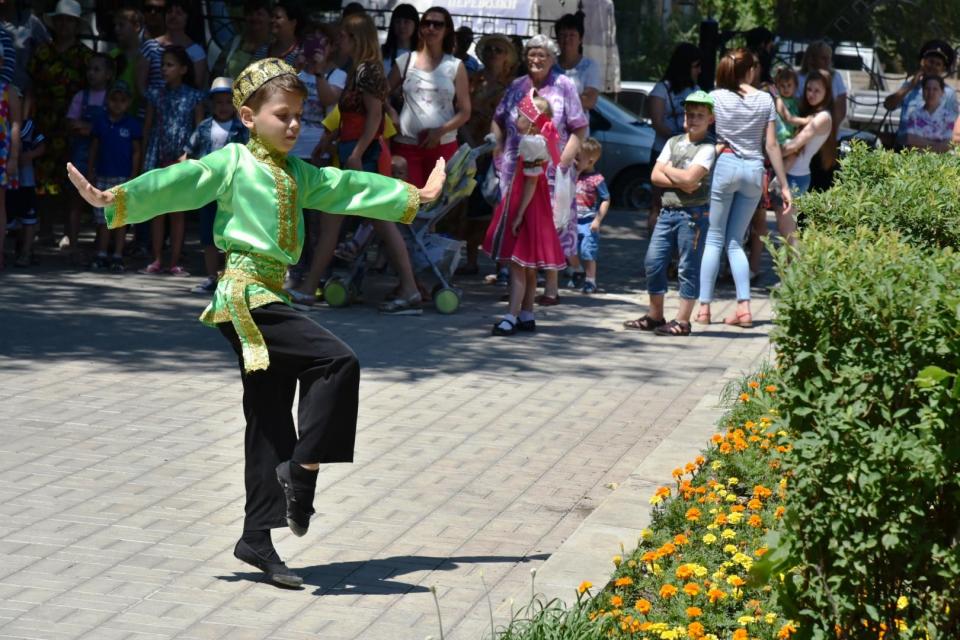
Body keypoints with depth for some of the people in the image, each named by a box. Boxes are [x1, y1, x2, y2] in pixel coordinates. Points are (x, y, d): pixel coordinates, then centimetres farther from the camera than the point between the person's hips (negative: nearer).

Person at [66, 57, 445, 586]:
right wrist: (116, 199, -27)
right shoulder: (233, 162, -3)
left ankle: (257, 539, 10)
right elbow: (179, 184, -14)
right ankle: (303, 466, -11)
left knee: (271, 420, 6)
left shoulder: (298, 174, 19)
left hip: (271, 297, 8)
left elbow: (347, 188, 30)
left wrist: (415, 196, 38)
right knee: (336, 361, -20)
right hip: (245, 296, -8)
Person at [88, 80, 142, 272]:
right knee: (103, 217, 6)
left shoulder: (133, 124, -3)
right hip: (103, 177, 2)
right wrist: (91, 171, 7)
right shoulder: (100, 121, 4)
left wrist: (133, 176, -6)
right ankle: (101, 255, 13)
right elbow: (94, 147, 10)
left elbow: (137, 151, -1)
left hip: (123, 178, -2)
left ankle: (118, 256, 6)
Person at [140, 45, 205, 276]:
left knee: (177, 211, 3)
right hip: (158, 158, 2)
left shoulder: (193, 97, 0)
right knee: (157, 209, 4)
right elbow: (147, 127, 8)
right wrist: (145, 156, 2)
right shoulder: (156, 95, 6)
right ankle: (157, 261, 7)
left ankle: (174, 262, 7)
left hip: (182, 159, -2)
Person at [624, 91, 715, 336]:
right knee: (653, 263, 5)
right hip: (667, 211, 6)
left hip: (693, 213, -6)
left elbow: (690, 177, -18)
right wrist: (680, 182, -10)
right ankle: (655, 316, 17)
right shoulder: (673, 142, 14)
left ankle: (682, 321, 4)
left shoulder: (707, 148, -5)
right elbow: (655, 175, 5)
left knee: (688, 268, -1)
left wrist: (668, 170, -2)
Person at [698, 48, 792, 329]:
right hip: (754, 170, 2)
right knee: (735, 242, 9)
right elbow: (772, 145, 4)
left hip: (723, 165, -2)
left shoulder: (715, 97, -1)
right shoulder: (765, 100, 4)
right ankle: (744, 306, -2)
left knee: (714, 239, 4)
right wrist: (784, 185, 8)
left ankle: (704, 307, -2)